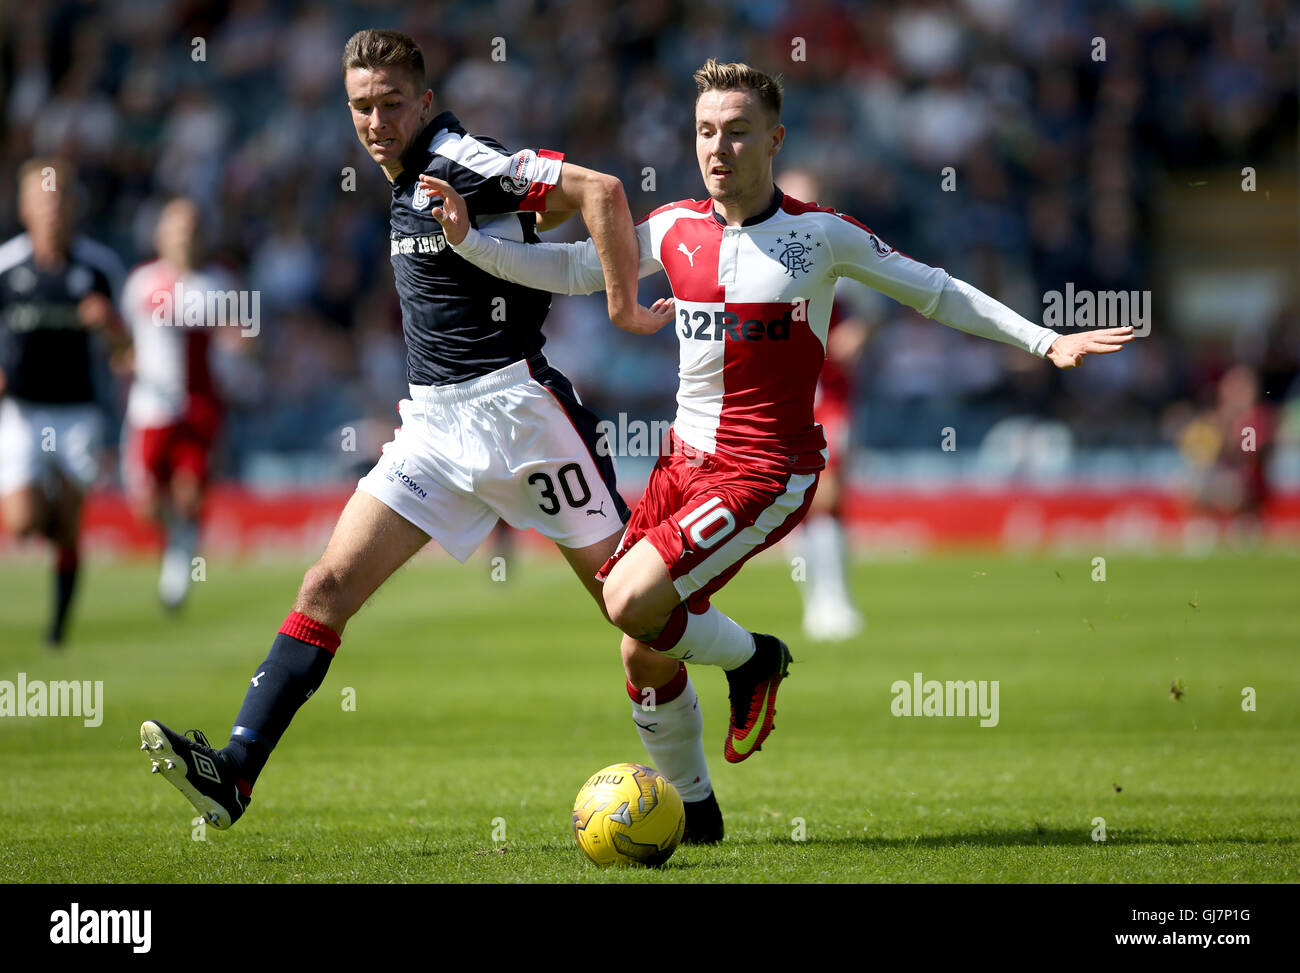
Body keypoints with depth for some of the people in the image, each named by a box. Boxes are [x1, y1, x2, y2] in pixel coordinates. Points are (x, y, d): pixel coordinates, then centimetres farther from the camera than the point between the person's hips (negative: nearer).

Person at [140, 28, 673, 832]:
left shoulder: (462, 162, -13)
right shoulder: (410, 181, 14)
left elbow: (599, 190, -22)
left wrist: (624, 305, -19)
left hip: (512, 404, -8)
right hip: (434, 424, 8)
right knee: (329, 585, -4)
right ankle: (233, 774, -11)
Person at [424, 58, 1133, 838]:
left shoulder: (821, 234, -7)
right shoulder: (675, 229, 4)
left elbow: (936, 292, 2)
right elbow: (571, 269, 14)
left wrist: (1043, 341, -3)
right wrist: (468, 240, 3)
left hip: (767, 472, -5)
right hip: (686, 458, 5)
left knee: (632, 603, -23)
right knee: (643, 656, 4)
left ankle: (754, 661, 5)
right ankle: (690, 805, 25)